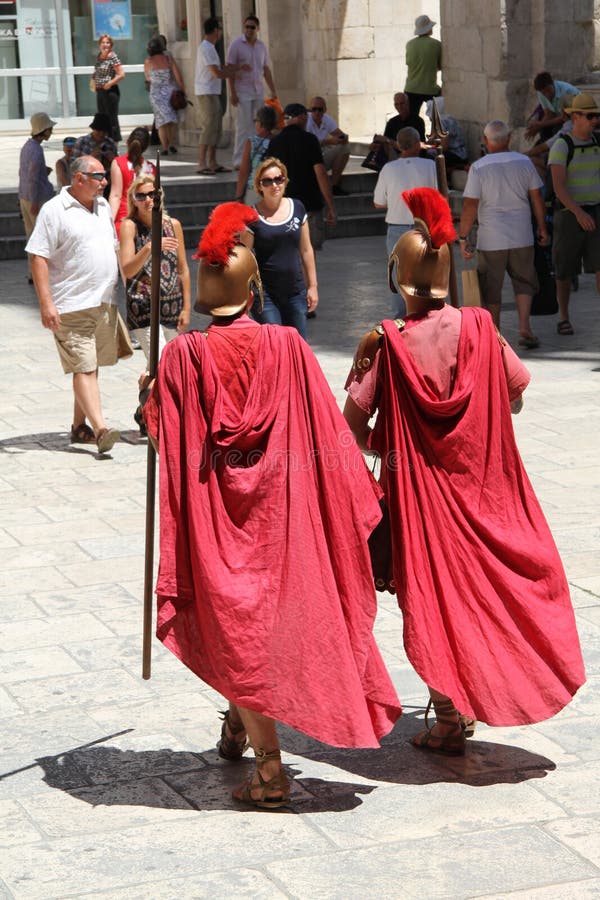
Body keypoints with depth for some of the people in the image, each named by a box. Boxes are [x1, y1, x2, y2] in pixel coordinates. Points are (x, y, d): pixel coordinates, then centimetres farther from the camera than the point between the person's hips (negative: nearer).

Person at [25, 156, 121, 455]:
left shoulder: (103, 206, 14)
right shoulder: (54, 210, -9)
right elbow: (38, 257, -12)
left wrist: (118, 289, 23)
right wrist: (46, 303, -19)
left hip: (104, 303, 7)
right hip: (72, 305, -7)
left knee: (91, 366, 11)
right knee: (83, 368, -11)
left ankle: (80, 426, 20)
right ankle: (100, 429, -20)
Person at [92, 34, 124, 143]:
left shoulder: (113, 57, -11)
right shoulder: (99, 57, 10)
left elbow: (121, 74, -16)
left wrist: (109, 83, -15)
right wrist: (94, 83, 9)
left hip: (110, 91, -8)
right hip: (100, 91, 8)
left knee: (112, 118, -3)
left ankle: (115, 141, 2)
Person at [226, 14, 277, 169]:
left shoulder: (262, 47, 12)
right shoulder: (237, 44, -4)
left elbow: (266, 70, 17)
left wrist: (273, 91, 12)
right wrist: (232, 92, -13)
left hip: (258, 92, 6)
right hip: (242, 92, -5)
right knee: (244, 126, -10)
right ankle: (239, 161, -7)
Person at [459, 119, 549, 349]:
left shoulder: (478, 168, -8)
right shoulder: (524, 162, 0)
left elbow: (470, 206, -12)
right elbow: (537, 199, 3)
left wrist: (463, 238, -6)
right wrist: (542, 228, 14)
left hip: (491, 240, -2)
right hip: (522, 237, 2)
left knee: (491, 290, 8)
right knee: (524, 282, 15)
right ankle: (524, 328, 0)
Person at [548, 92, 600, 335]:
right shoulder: (561, 147, -13)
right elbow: (558, 186, -22)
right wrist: (579, 213, -32)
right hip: (569, 215, -4)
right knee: (566, 270, 6)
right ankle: (563, 318, 24)